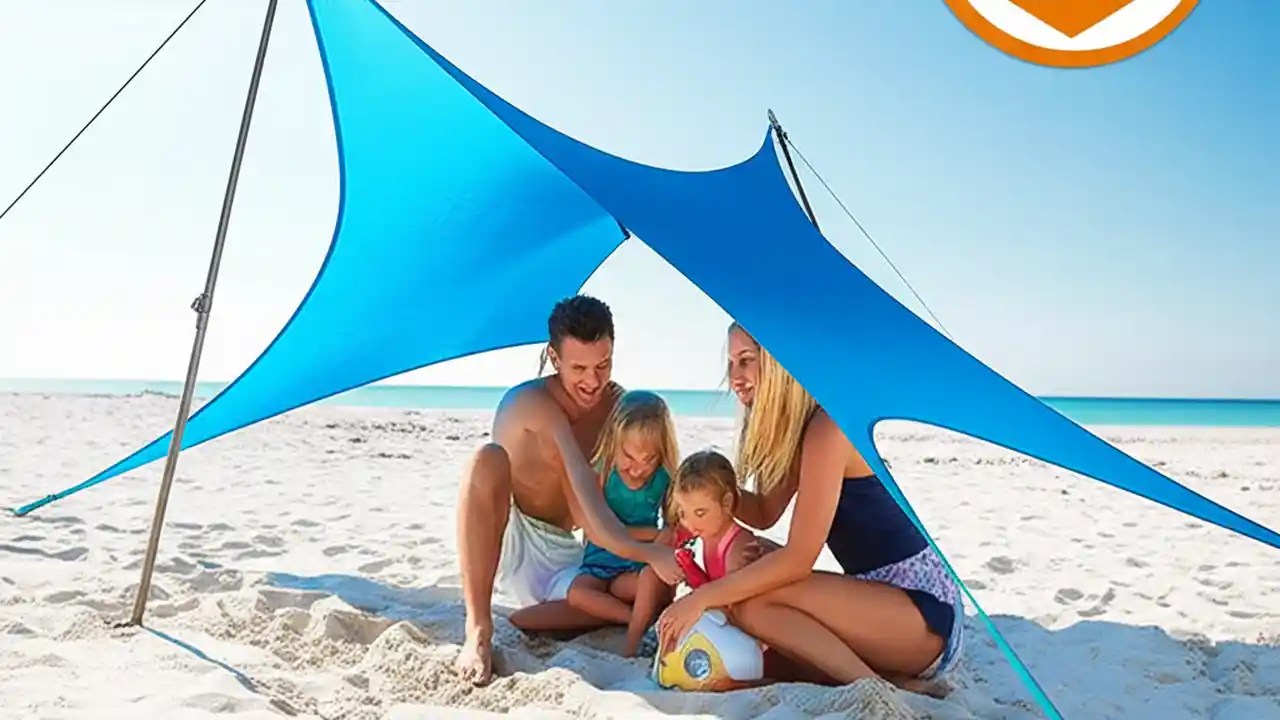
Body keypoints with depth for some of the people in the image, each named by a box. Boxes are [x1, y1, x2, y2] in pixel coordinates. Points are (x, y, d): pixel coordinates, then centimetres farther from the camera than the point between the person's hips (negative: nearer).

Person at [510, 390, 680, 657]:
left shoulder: (666, 479, -8)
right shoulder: (600, 474, -13)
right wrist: (653, 534, -18)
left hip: (643, 562, 0)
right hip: (602, 559, 0)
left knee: (659, 583, -34)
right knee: (577, 592, -31)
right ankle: (647, 619, -20)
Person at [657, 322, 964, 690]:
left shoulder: (827, 428, -20)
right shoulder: (788, 430, 8)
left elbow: (798, 560, -24)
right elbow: (765, 512, 18)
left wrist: (701, 598, -21)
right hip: (881, 596, 10)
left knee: (750, 604, -24)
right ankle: (895, 683, 5)